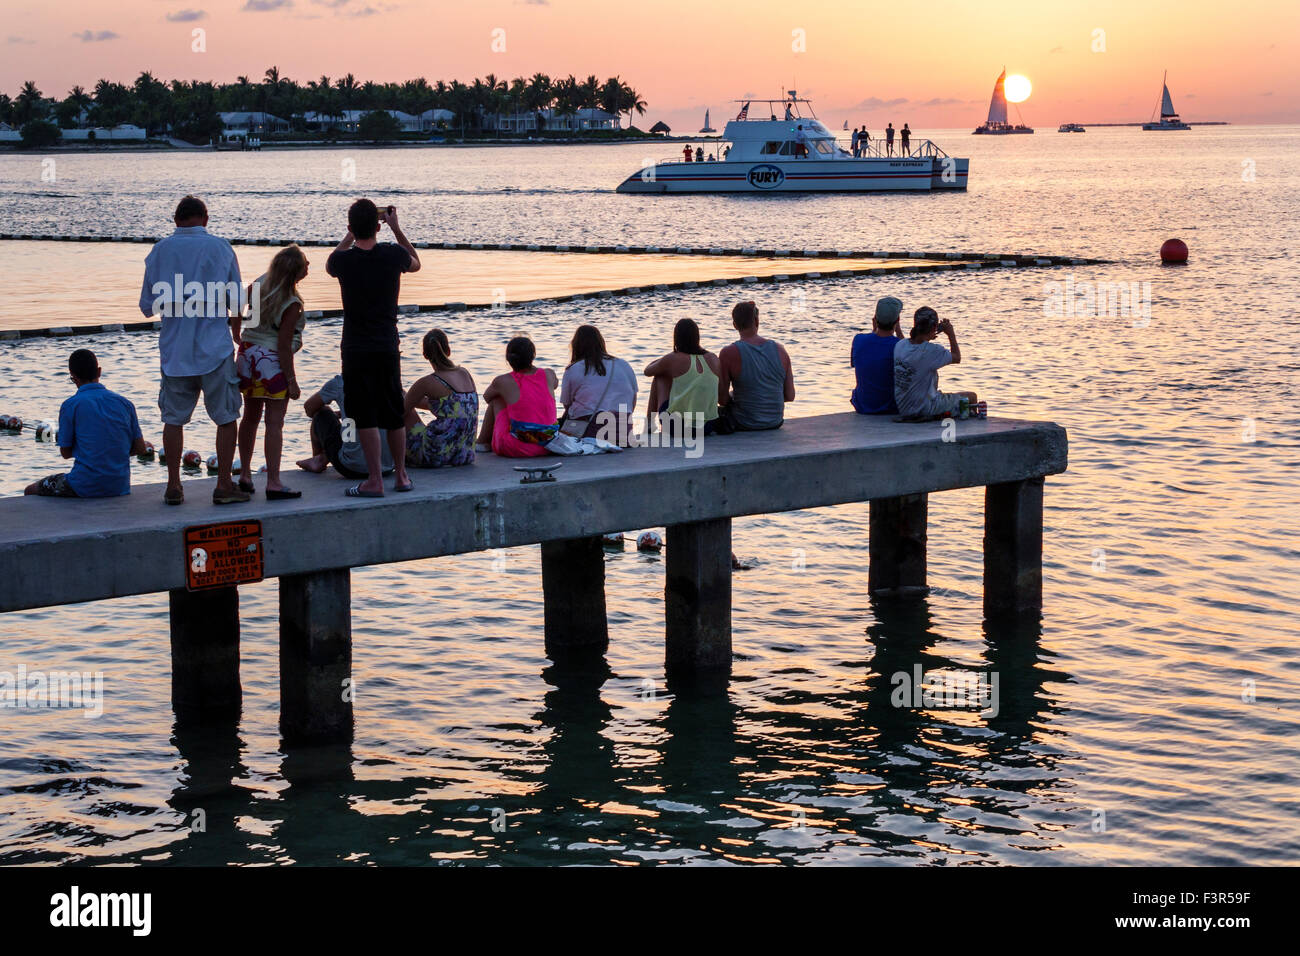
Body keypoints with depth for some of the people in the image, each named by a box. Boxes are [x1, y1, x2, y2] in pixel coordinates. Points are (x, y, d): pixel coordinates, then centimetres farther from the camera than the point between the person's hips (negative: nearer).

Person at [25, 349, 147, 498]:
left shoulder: (70, 405, -7)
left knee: (30, 491, 17)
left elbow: (65, 452, -2)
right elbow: (140, 448, 6)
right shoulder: (124, 403, 4)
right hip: (120, 486, 5)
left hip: (86, 487, -5)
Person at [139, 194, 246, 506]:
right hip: (215, 348, -2)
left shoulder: (160, 250, 3)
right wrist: (236, 332, 20)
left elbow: (147, 305, 5)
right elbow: (236, 302, 2)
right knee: (226, 417, 6)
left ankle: (173, 486, 11)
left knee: (174, 418, 10)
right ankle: (224, 486, 5)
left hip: (174, 349, 2)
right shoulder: (220, 248, -2)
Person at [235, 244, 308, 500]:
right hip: (273, 361, -8)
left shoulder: (261, 284, 2)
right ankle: (273, 483, -5)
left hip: (248, 355, 8)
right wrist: (291, 381, -13)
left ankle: (245, 475, 24)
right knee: (274, 423, -4)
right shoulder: (292, 305, -19)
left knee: (250, 418, 17)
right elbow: (284, 345, -19)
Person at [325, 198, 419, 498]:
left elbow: (330, 264, 18)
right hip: (387, 347, 2)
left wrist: (351, 234, 20)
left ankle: (374, 481, -2)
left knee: (365, 416, 0)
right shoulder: (393, 255, -7)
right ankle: (401, 475, 23)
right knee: (394, 414, 14)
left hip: (355, 349, -2)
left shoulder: (343, 260, -10)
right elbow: (415, 263, 18)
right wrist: (396, 228, 20)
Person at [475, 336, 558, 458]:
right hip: (546, 447, 4)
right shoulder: (549, 375, 1)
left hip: (515, 448, -4)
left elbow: (486, 397, 18)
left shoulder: (503, 381, -6)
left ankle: (482, 443, 36)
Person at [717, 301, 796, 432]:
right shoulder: (780, 350, -4)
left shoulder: (729, 353, -16)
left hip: (744, 425, -4)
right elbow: (790, 396, 0)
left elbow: (722, 399, -12)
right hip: (775, 423, 5)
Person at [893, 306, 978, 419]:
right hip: (925, 409, -7)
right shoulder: (932, 350, -23)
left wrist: (927, 337, 15)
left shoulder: (900, 345, -5)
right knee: (971, 397, 12)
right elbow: (957, 358, -4)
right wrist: (951, 334, 4)